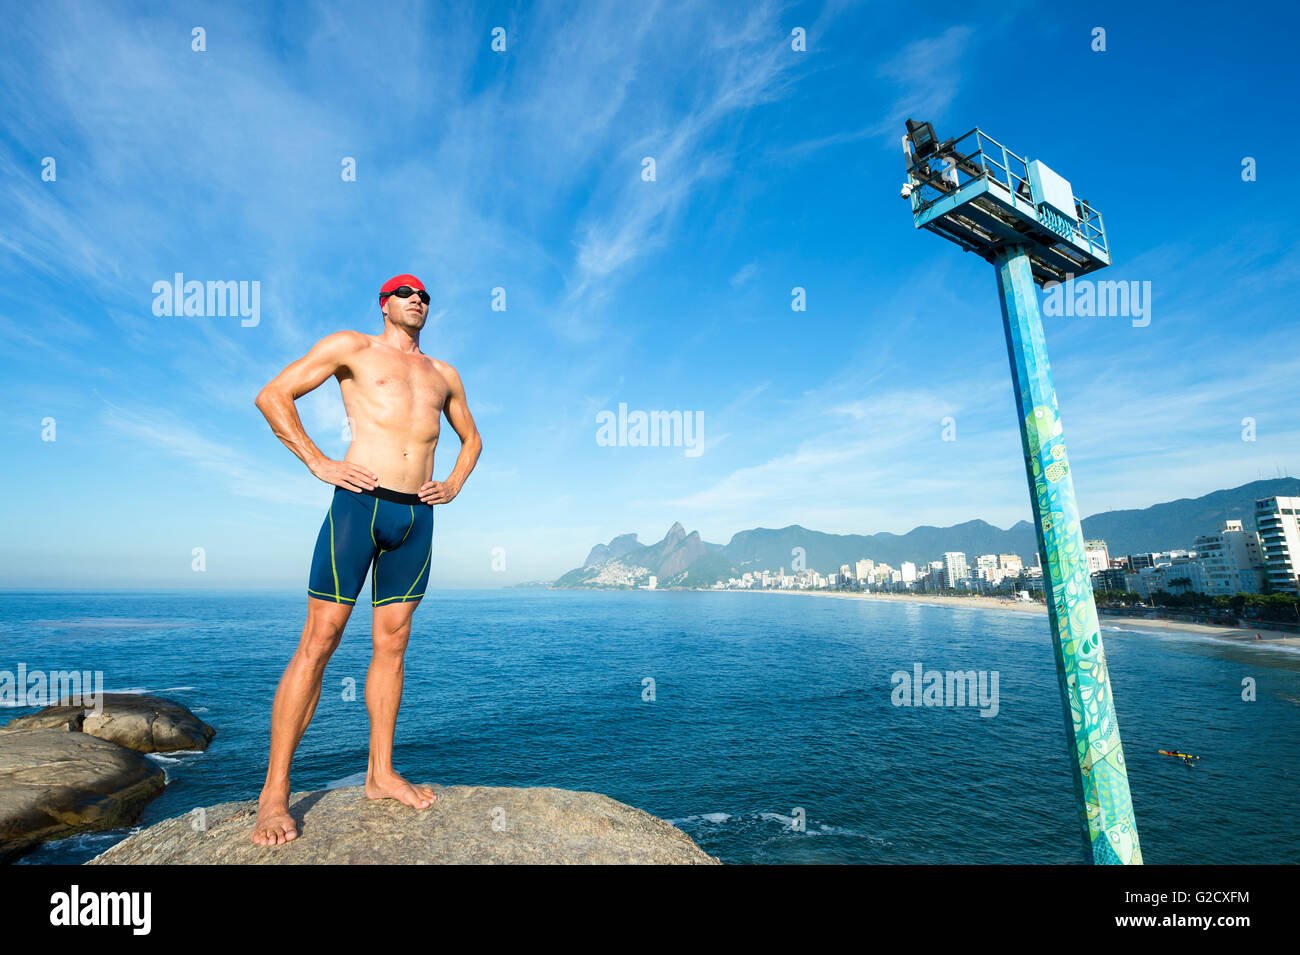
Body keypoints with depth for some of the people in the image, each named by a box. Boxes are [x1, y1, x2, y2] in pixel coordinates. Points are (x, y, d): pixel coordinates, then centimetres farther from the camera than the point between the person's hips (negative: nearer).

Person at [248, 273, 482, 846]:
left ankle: (380, 774, 18)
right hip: (359, 502, -4)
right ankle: (274, 794, 7)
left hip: (416, 517, 4)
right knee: (318, 641, -4)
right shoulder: (351, 348, 9)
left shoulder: (443, 374, 21)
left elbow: (471, 438, 31)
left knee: (392, 643, 8)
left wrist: (454, 486, 14)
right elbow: (272, 396, 5)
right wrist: (318, 463, -5)